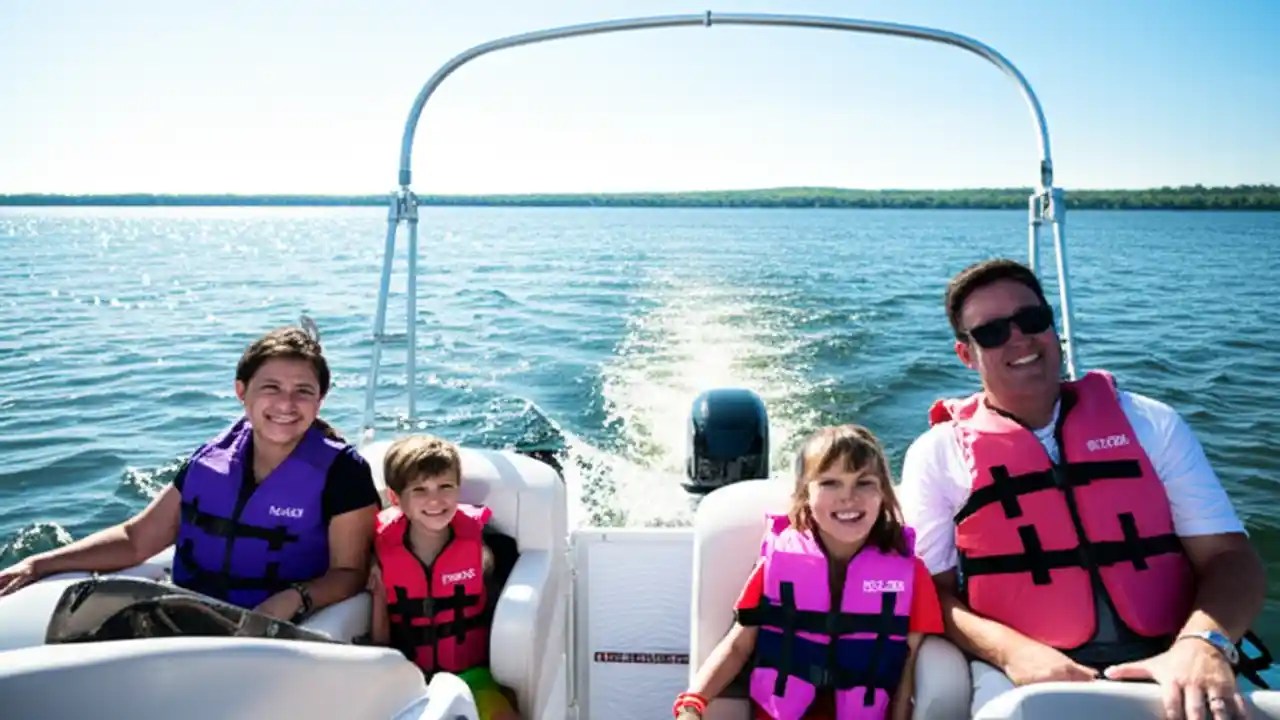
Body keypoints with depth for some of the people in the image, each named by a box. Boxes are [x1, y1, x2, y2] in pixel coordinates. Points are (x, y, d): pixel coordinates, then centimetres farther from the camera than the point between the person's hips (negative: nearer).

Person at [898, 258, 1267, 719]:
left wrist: (1203, 644, -17)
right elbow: (932, 594, 0)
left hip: (1167, 670, 2)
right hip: (1025, 677, -2)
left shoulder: (1149, 423, 10)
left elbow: (1229, 556, 3)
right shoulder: (937, 454, 5)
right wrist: (1011, 652, -18)